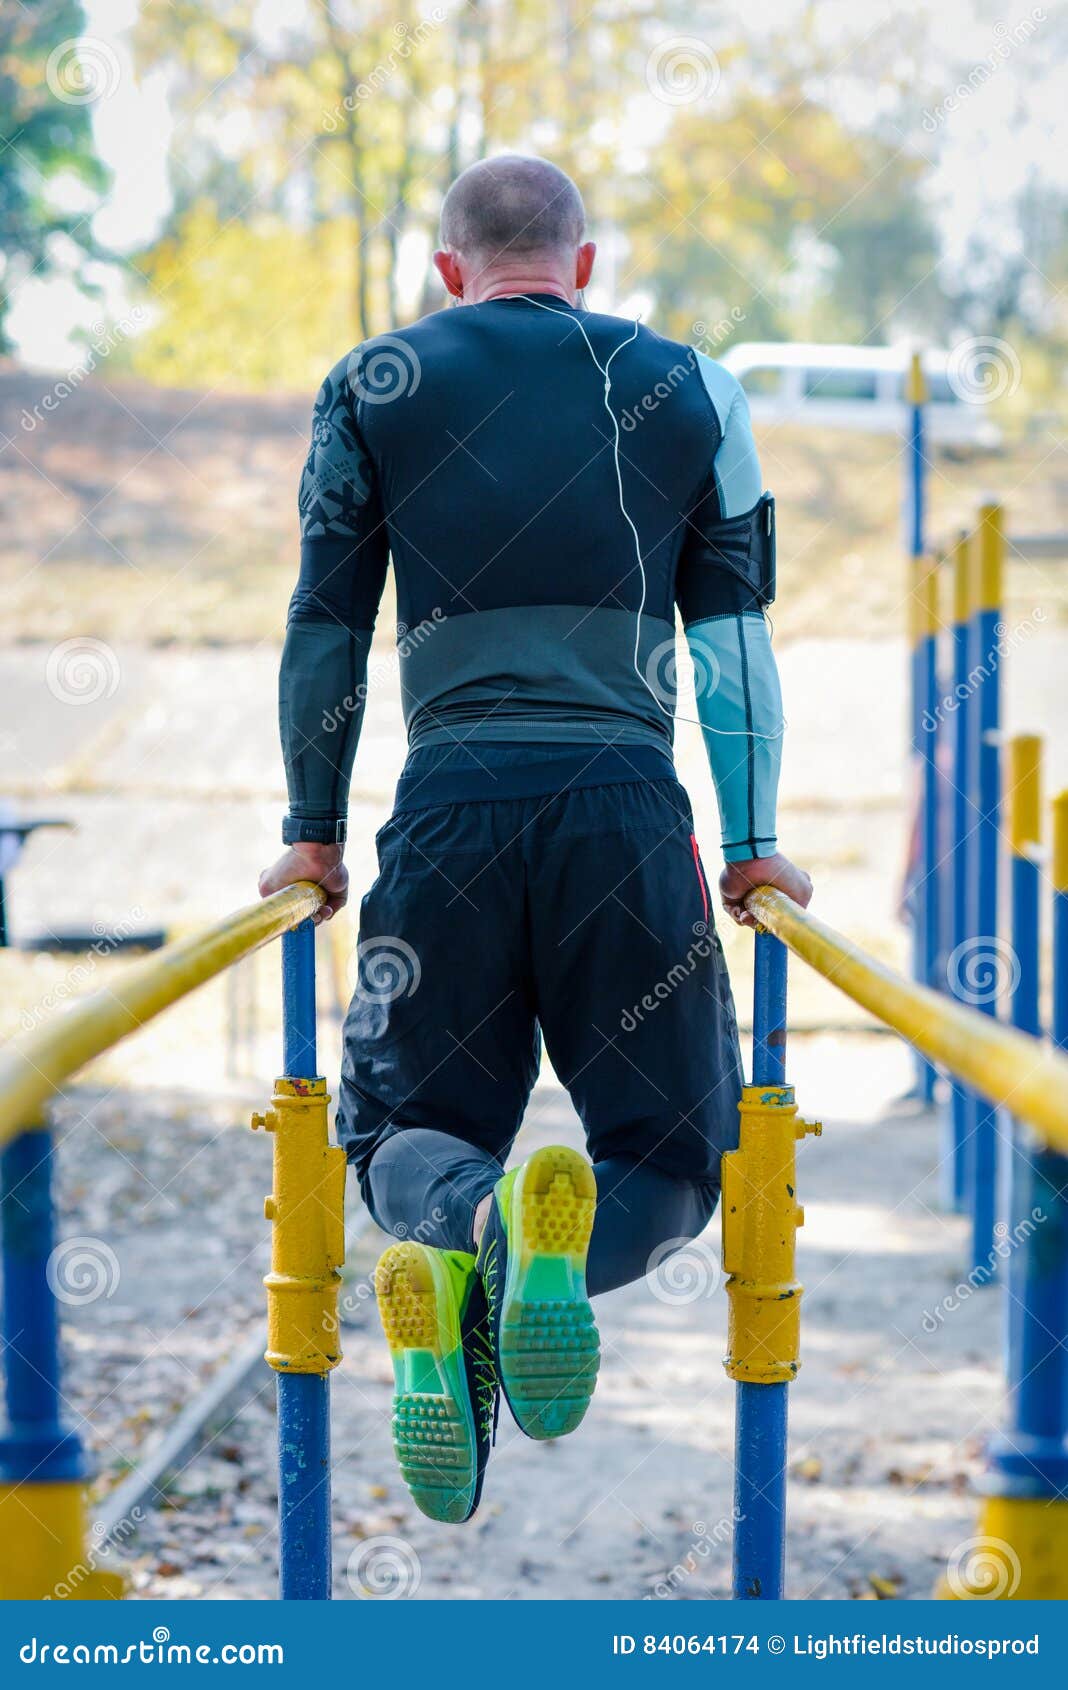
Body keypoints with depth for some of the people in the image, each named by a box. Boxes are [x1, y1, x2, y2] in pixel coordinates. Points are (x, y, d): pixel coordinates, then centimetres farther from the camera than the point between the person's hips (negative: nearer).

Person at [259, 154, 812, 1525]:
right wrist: (753, 842, 18)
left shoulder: (374, 385, 12)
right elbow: (735, 636, 13)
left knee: (404, 1130, 15)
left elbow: (325, 630, 12)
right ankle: (566, 1238, -28)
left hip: (450, 806, 0)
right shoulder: (686, 388, 14)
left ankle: (459, 1230, -25)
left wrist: (313, 835, 20)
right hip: (628, 805, 0)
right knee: (671, 1149, 11)